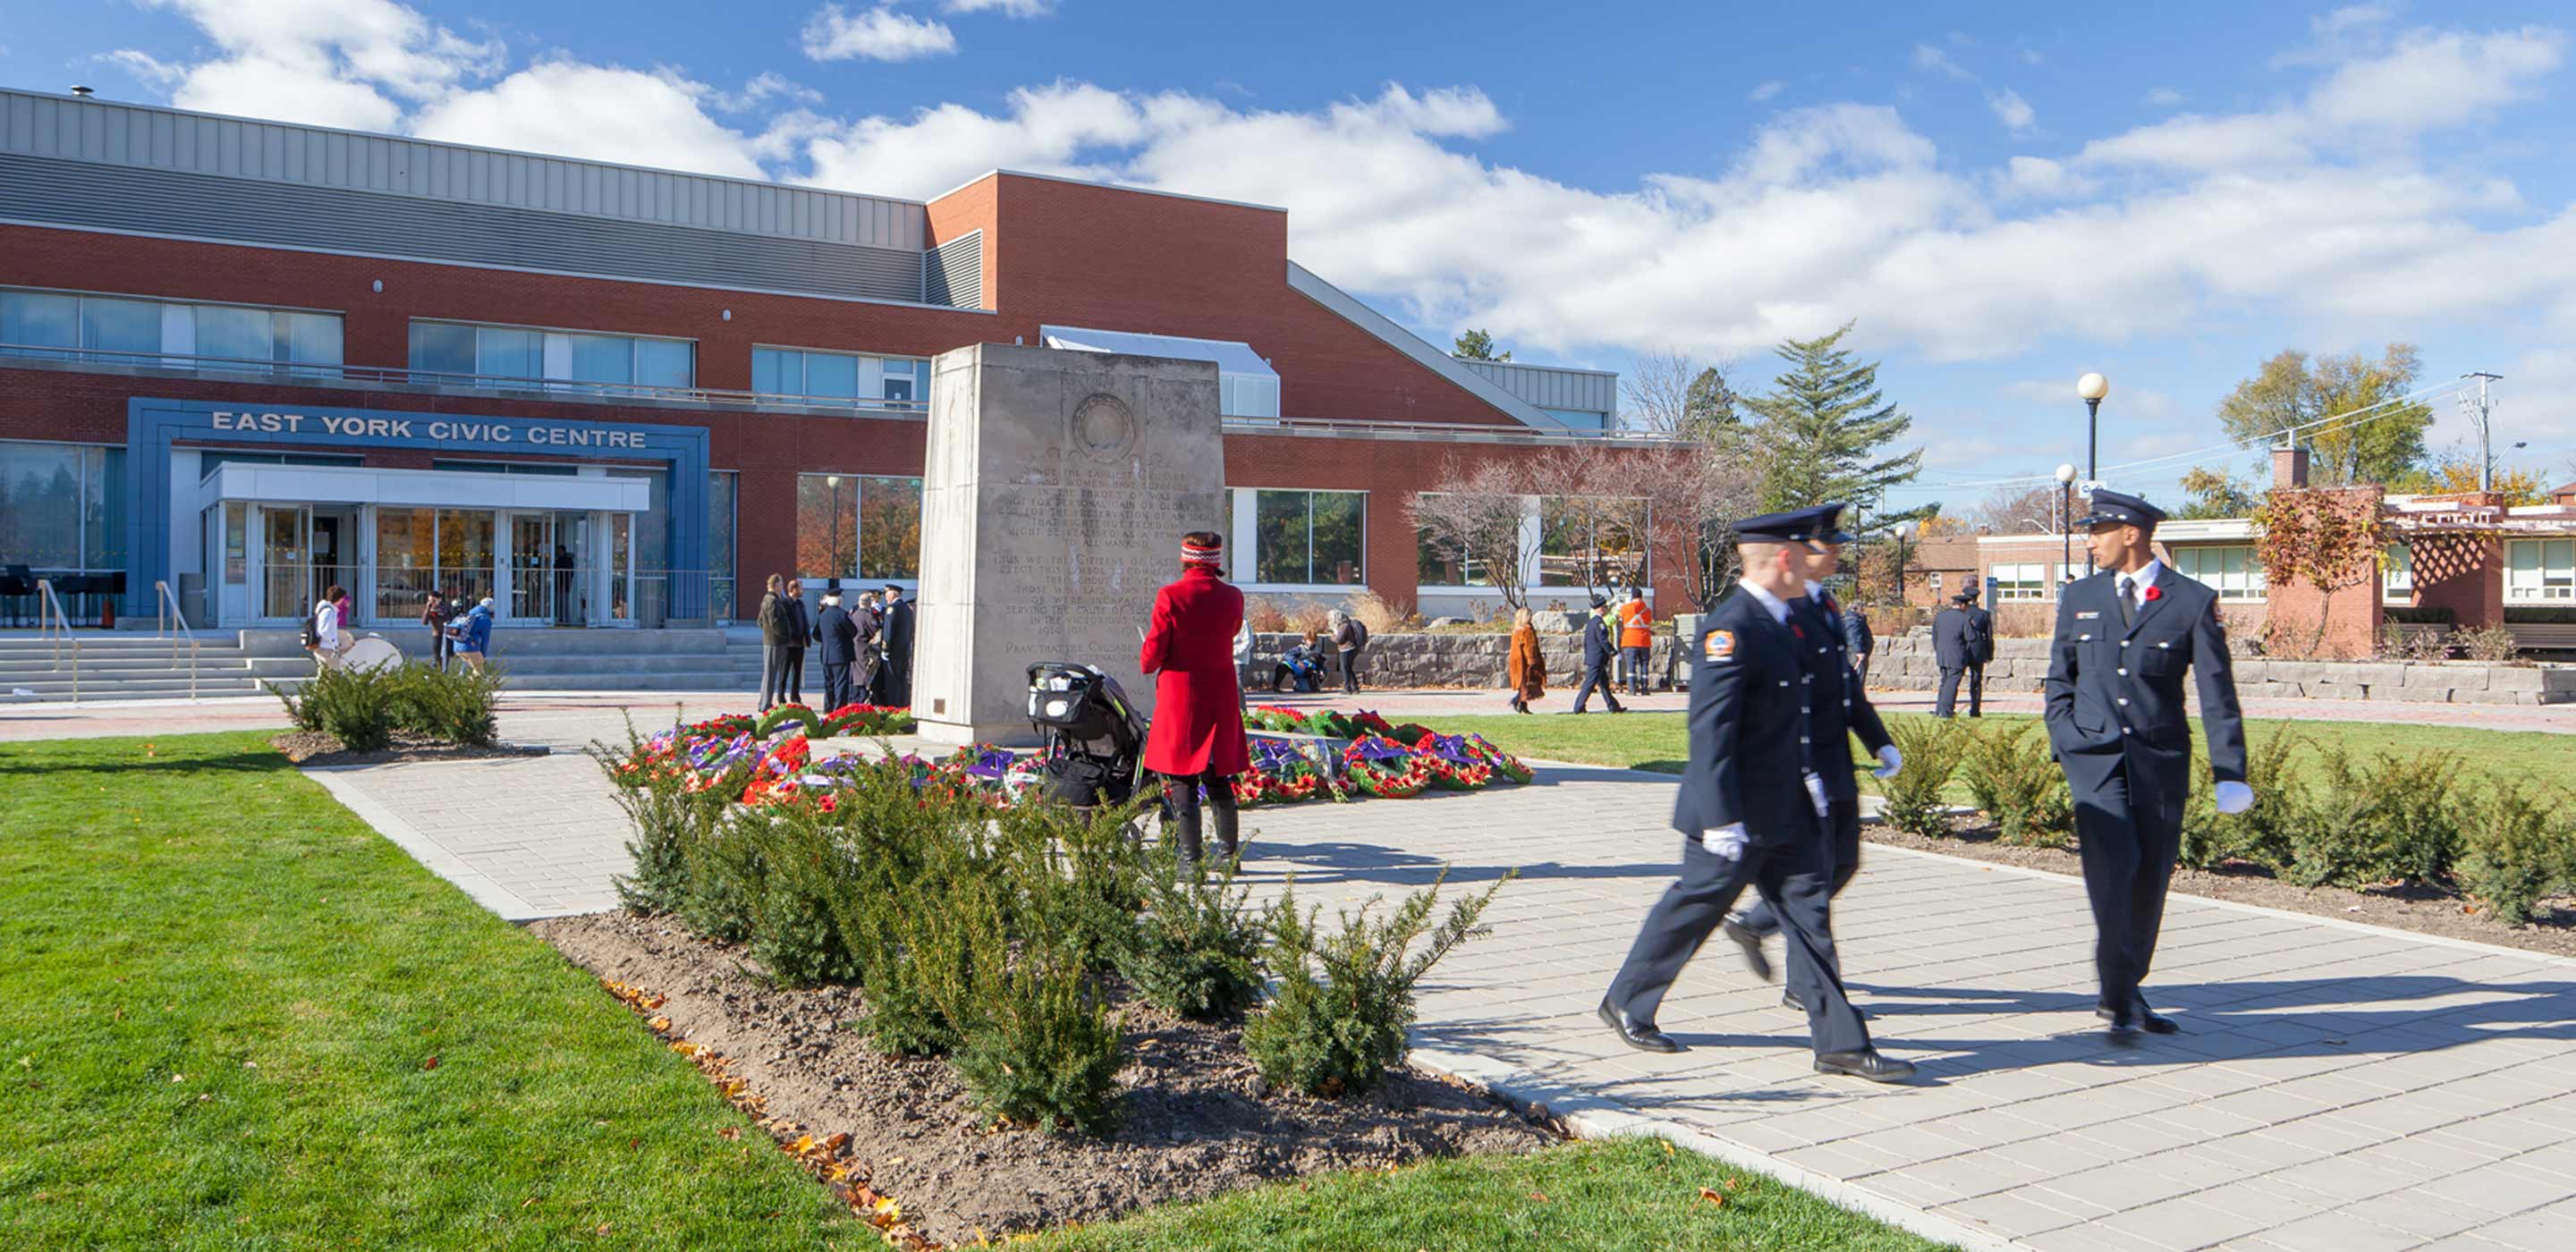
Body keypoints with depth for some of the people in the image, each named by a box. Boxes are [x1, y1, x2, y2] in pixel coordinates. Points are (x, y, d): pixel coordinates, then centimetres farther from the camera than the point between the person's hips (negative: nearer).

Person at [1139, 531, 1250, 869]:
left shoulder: (1170, 596, -13)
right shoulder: (1232, 597, -2)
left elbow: (1154, 649, -10)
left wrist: (1147, 664, 12)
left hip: (1179, 699, -4)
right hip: (1221, 699, 4)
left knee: (1182, 781, 3)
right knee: (1218, 778, 16)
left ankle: (1191, 858, 3)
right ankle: (1229, 852, 22)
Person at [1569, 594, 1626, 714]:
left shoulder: (1590, 621, 12)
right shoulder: (1599, 622, -17)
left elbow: (1586, 641, 17)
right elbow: (1603, 641, -21)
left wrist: (1587, 656, 22)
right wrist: (1614, 652, -13)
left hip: (1591, 657, 10)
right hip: (1598, 659, -10)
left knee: (1604, 682, 14)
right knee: (1590, 683, -6)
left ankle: (1614, 706, 20)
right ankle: (1579, 707, -4)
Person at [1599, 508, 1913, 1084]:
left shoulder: (1779, 622, 11)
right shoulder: (1730, 630, -20)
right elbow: (1710, 732, -24)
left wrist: (1807, 786, 25)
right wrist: (1721, 818, -26)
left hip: (1786, 812, 9)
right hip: (1738, 816, -9)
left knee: (1810, 914, 6)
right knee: (1693, 907, 5)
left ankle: (1840, 1043, 10)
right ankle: (1626, 1003, 24)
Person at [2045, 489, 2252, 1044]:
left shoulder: (2193, 601, 0)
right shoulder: (2079, 597, 8)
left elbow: (2216, 691, -2)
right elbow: (2059, 679, 16)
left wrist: (2229, 773, -7)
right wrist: (2065, 745, 3)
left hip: (2161, 762, 0)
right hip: (2095, 760, 0)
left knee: (2150, 883, 8)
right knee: (2112, 870, -14)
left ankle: (2123, 993, 25)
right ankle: (2120, 1001, -7)